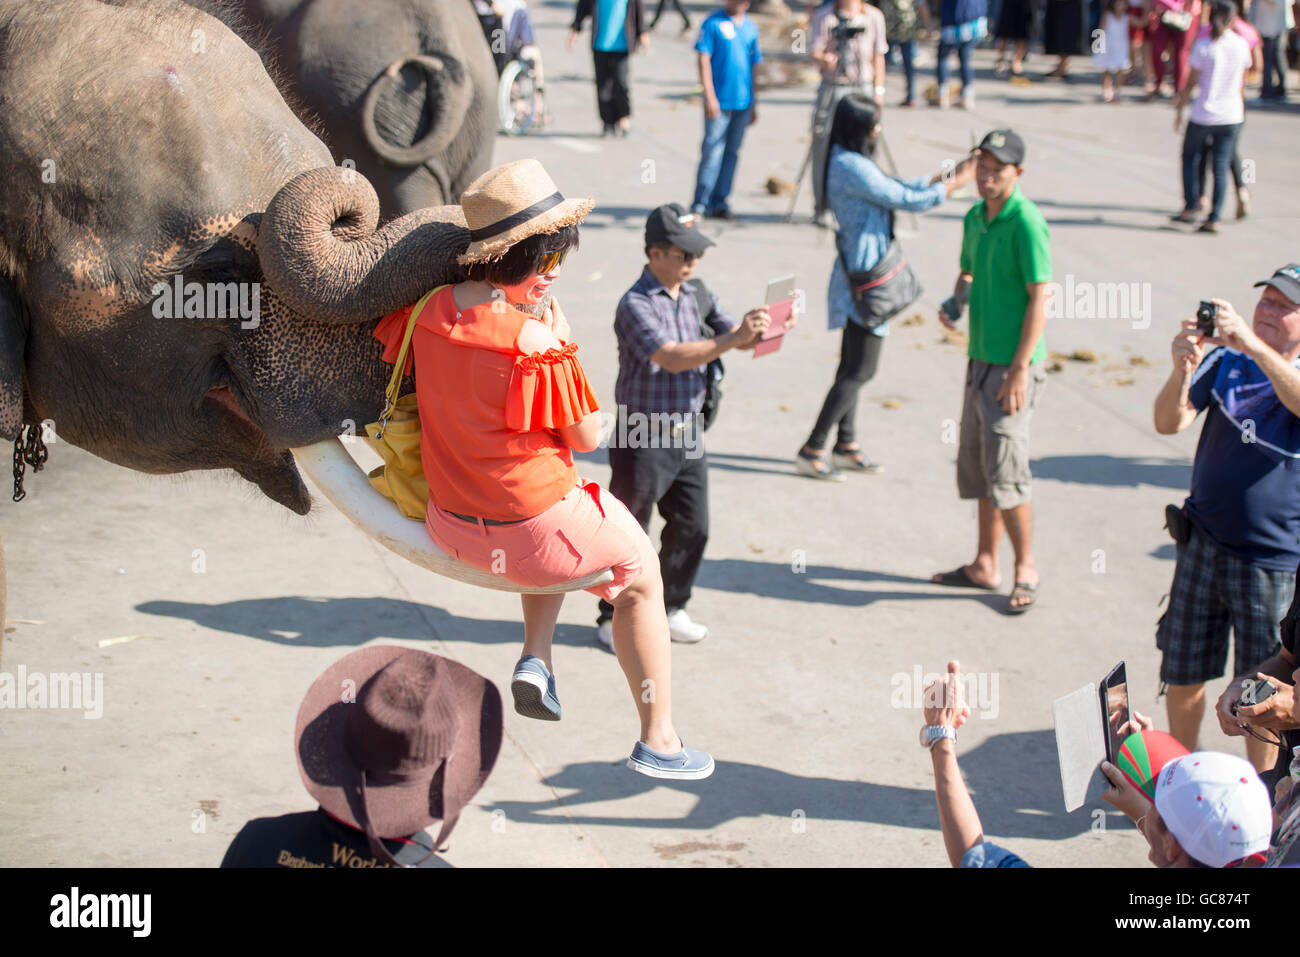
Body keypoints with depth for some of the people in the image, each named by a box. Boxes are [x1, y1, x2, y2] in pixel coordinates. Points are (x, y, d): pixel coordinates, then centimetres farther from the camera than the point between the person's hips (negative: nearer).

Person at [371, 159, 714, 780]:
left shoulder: (430, 313, -6)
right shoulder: (536, 345, -25)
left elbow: (380, 336, 18)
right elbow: (587, 439, -13)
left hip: (450, 526, 7)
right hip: (534, 531, -7)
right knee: (642, 576, 21)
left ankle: (536, 657, 23)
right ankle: (658, 741, 24)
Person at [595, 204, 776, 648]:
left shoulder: (697, 295, 5)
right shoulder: (636, 304, -17)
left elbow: (736, 337, 8)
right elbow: (671, 357, -29)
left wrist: (767, 330, -14)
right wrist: (732, 339, -34)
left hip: (687, 433, 7)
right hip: (644, 438, -7)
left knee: (692, 528, 13)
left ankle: (670, 609, 30)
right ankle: (614, 618, 20)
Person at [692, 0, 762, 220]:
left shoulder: (751, 27, 12)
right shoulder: (714, 23, -4)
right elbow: (704, 60, -7)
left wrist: (754, 104, 18)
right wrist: (710, 96, -14)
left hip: (743, 102, 5)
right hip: (719, 101, -5)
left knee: (732, 152, 8)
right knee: (712, 152, -5)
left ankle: (719, 201, 15)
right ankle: (700, 204, 2)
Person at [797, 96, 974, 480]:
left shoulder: (845, 161, 10)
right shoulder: (852, 167, -22)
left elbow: (897, 190, 17)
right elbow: (907, 200, -17)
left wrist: (947, 175, 13)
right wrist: (954, 184, -4)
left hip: (857, 274, 10)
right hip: (864, 275, -10)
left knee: (853, 364, 17)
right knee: (860, 369, -4)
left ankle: (846, 444, 26)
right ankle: (812, 450, -1)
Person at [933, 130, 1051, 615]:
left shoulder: (1026, 222, -15)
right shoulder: (974, 217, 10)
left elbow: (1039, 299, -17)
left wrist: (1020, 371, -20)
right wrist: (956, 300, 1)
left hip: (1013, 366, -8)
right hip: (980, 358, 8)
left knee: (1005, 470, -8)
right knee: (976, 465, 13)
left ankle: (1026, 570, 7)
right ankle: (985, 566, 24)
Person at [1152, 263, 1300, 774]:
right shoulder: (1225, 361, 1)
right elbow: (1169, 423, -10)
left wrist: (1252, 343, -39)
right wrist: (1181, 371, -29)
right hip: (1204, 546, 2)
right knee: (1182, 677, 12)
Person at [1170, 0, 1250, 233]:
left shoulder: (1203, 47, -12)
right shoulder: (1242, 45, -1)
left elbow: (1190, 84, -8)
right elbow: (1242, 82, 10)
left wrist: (1179, 109, 5)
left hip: (1204, 115, -3)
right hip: (1231, 116, 3)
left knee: (1190, 157, 18)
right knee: (1221, 167, 6)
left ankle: (1191, 207, 10)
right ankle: (1214, 219, 2)